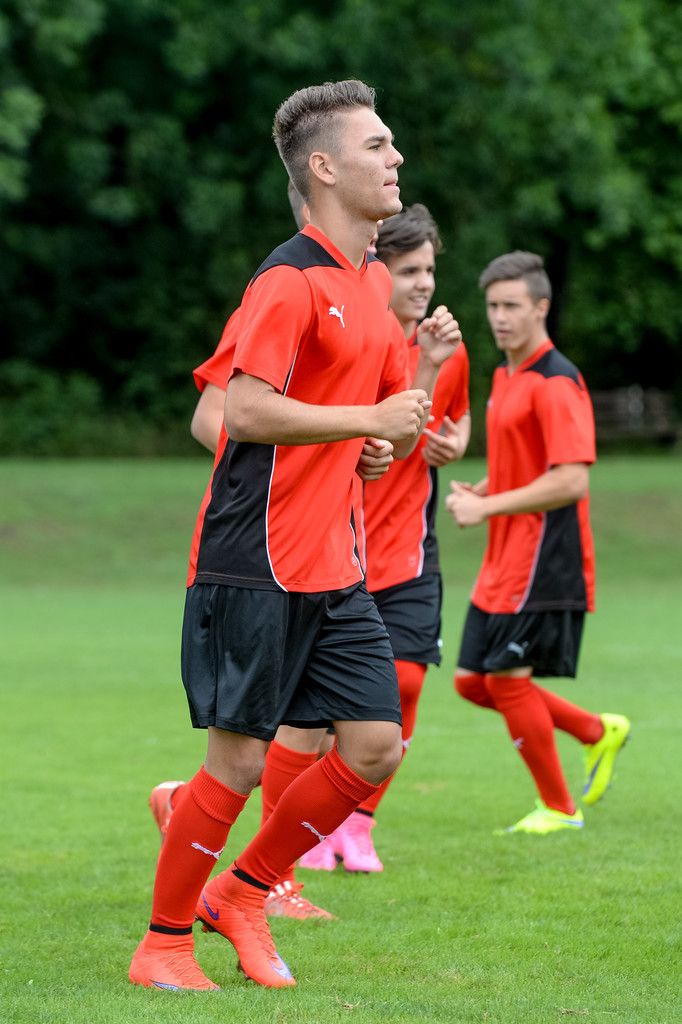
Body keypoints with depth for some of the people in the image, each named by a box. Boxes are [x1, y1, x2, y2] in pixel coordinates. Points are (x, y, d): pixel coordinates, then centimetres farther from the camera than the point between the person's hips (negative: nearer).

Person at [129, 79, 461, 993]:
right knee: (240, 757, -5)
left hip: (334, 567, 8)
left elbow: (391, 441, 19)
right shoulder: (290, 280, -12)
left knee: (376, 744, 1)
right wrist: (369, 416, -19)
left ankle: (241, 893, 18)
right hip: (257, 565, -8)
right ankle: (163, 944, 10)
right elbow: (244, 409, -23)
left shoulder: (374, 283, 15)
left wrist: (427, 368, 2)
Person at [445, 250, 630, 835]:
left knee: (507, 678, -8)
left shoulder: (556, 382, -15)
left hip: (543, 561, -9)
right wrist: (477, 494, 7)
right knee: (473, 681, 9)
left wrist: (489, 506, -18)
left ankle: (559, 809, 8)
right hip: (503, 561, 9)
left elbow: (571, 481, -22)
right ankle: (599, 733, 25)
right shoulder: (506, 375, 15)